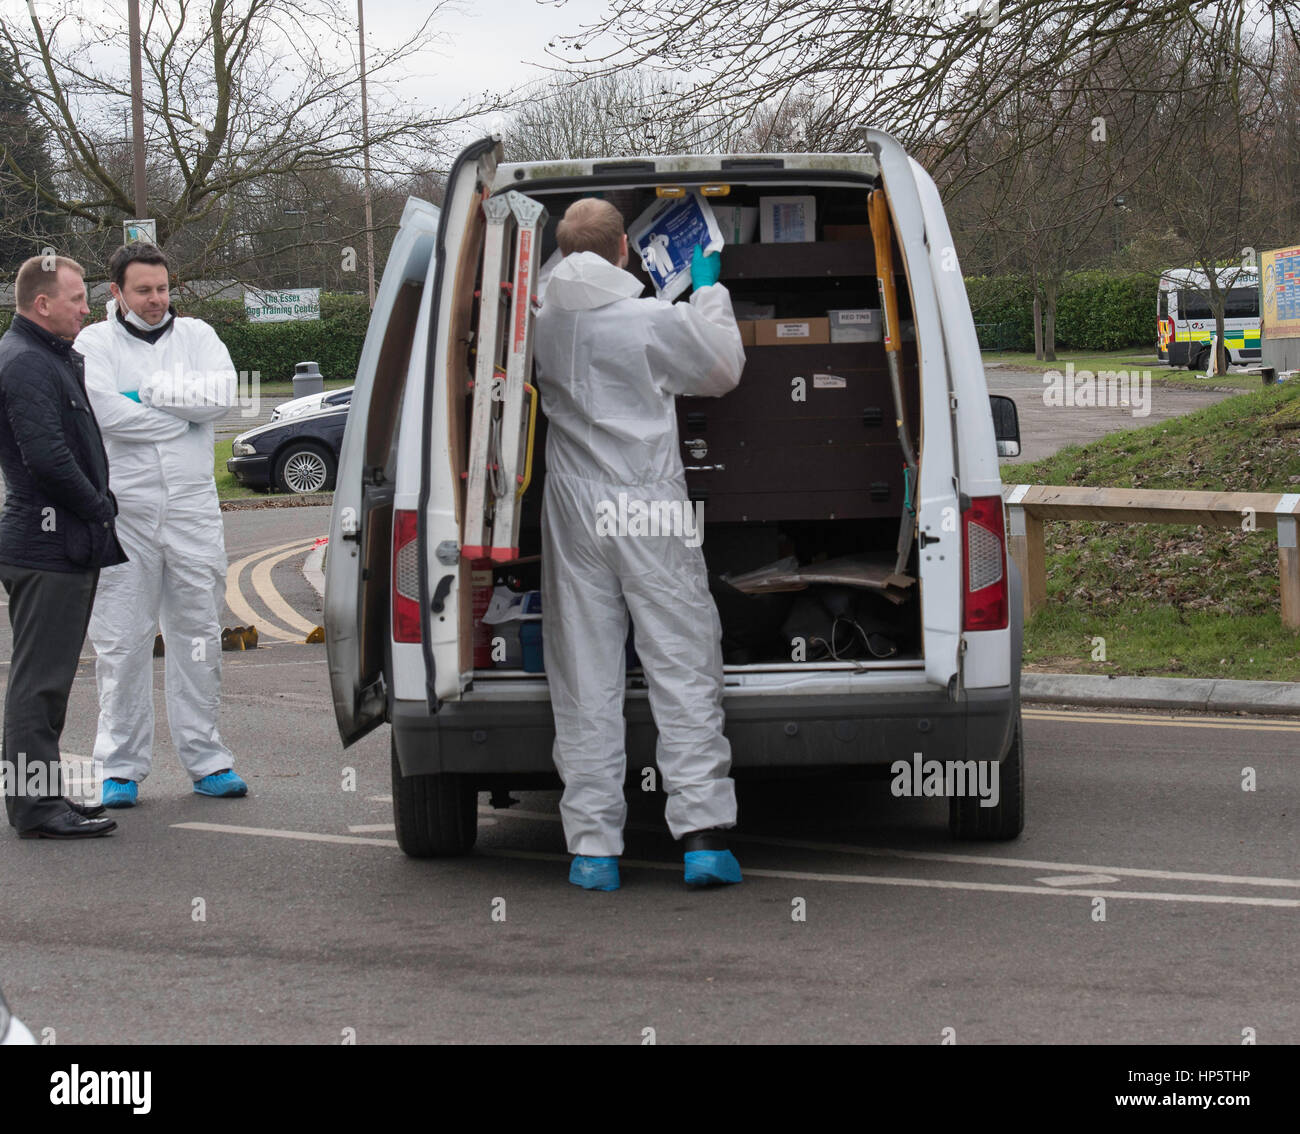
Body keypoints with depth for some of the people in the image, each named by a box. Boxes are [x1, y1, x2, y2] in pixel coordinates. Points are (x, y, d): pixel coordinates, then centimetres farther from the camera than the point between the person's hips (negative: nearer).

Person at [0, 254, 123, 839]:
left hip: (65, 546, 11)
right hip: (47, 545, -11)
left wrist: (99, 506, 10)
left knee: (48, 678, 15)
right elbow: (47, 457, -24)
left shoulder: (52, 357, 18)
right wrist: (100, 507, -12)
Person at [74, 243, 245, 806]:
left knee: (198, 637, 8)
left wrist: (151, 390, -11)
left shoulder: (196, 336, 10)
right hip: (122, 510, -3)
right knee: (121, 642, 0)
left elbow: (223, 392, -8)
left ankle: (205, 757, 16)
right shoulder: (94, 343, 1)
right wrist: (182, 414, -9)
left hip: (192, 507, 3)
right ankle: (121, 765, 7)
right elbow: (103, 409, -16)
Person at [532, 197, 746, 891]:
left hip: (574, 515, 3)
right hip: (650, 509, -3)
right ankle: (702, 834, -7)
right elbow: (724, 370, 8)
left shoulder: (541, 326, 2)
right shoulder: (656, 321, -7)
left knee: (585, 685, 5)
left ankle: (592, 846, 3)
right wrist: (709, 290, 21)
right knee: (683, 674, 0)